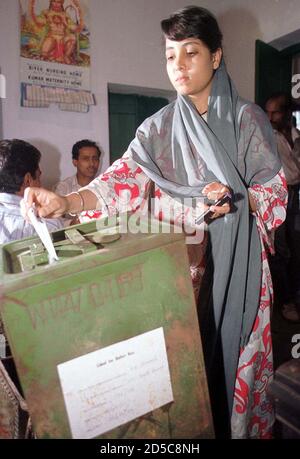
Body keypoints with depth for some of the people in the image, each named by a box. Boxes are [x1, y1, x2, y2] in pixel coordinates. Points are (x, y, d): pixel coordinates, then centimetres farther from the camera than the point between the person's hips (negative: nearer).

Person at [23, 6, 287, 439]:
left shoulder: (248, 118, 1)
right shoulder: (158, 128, 5)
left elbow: (276, 189, 1)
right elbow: (124, 178, -8)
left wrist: (236, 199, -20)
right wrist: (67, 201, -25)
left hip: (236, 260, -1)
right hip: (180, 261, 2)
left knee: (233, 349, 6)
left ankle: (240, 426, 31)